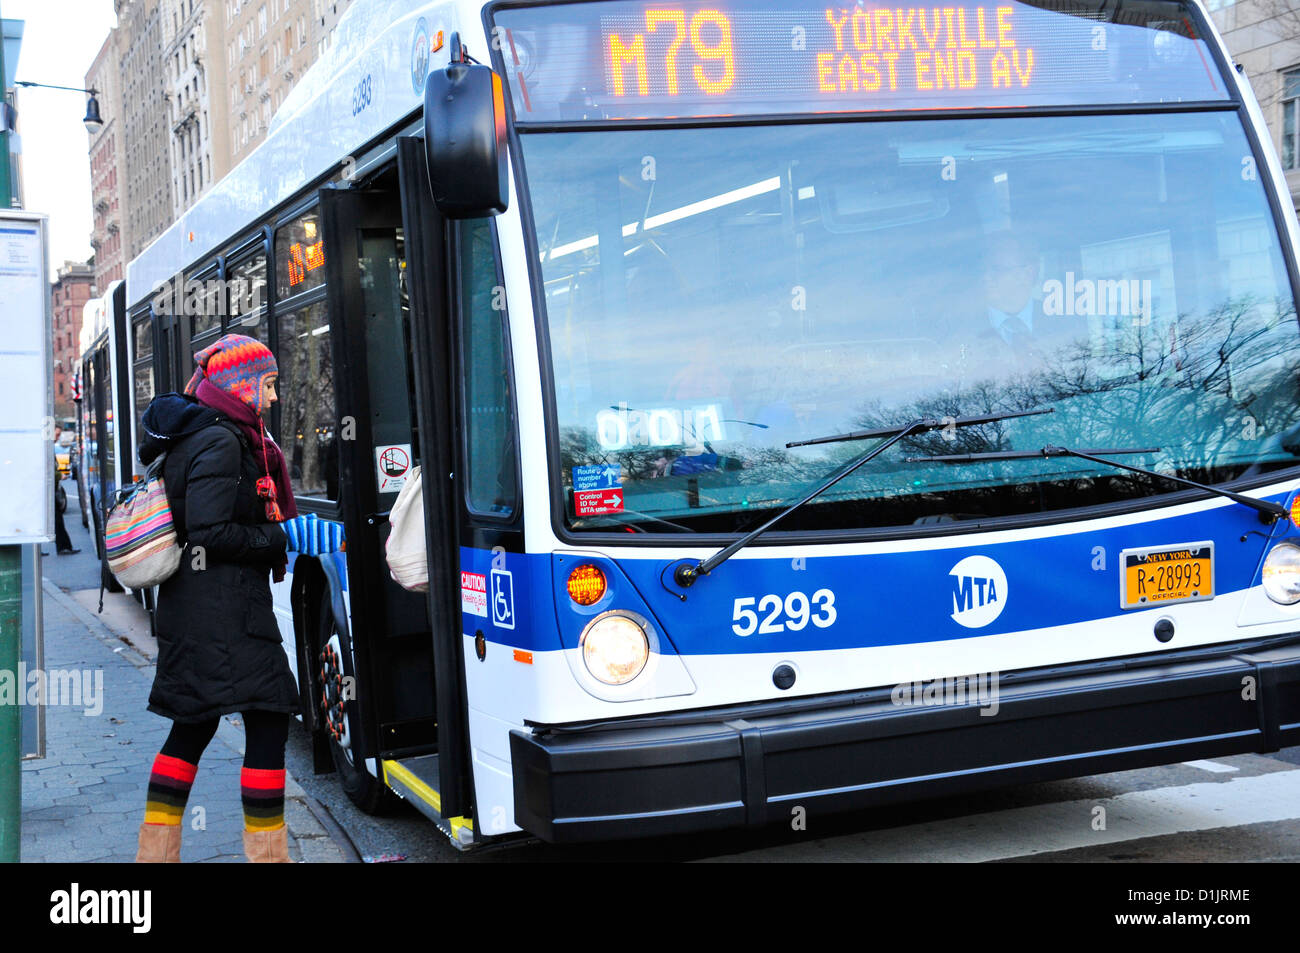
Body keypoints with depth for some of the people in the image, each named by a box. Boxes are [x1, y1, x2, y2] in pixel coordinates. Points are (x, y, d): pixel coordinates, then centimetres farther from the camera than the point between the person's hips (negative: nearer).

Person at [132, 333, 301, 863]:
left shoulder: (197, 437, 17)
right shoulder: (222, 442, -14)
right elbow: (211, 532, -21)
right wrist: (283, 538, -11)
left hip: (191, 610, 11)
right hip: (224, 611, -11)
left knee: (193, 727, 16)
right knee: (268, 721, -6)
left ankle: (156, 851, 23)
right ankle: (266, 852, -2)